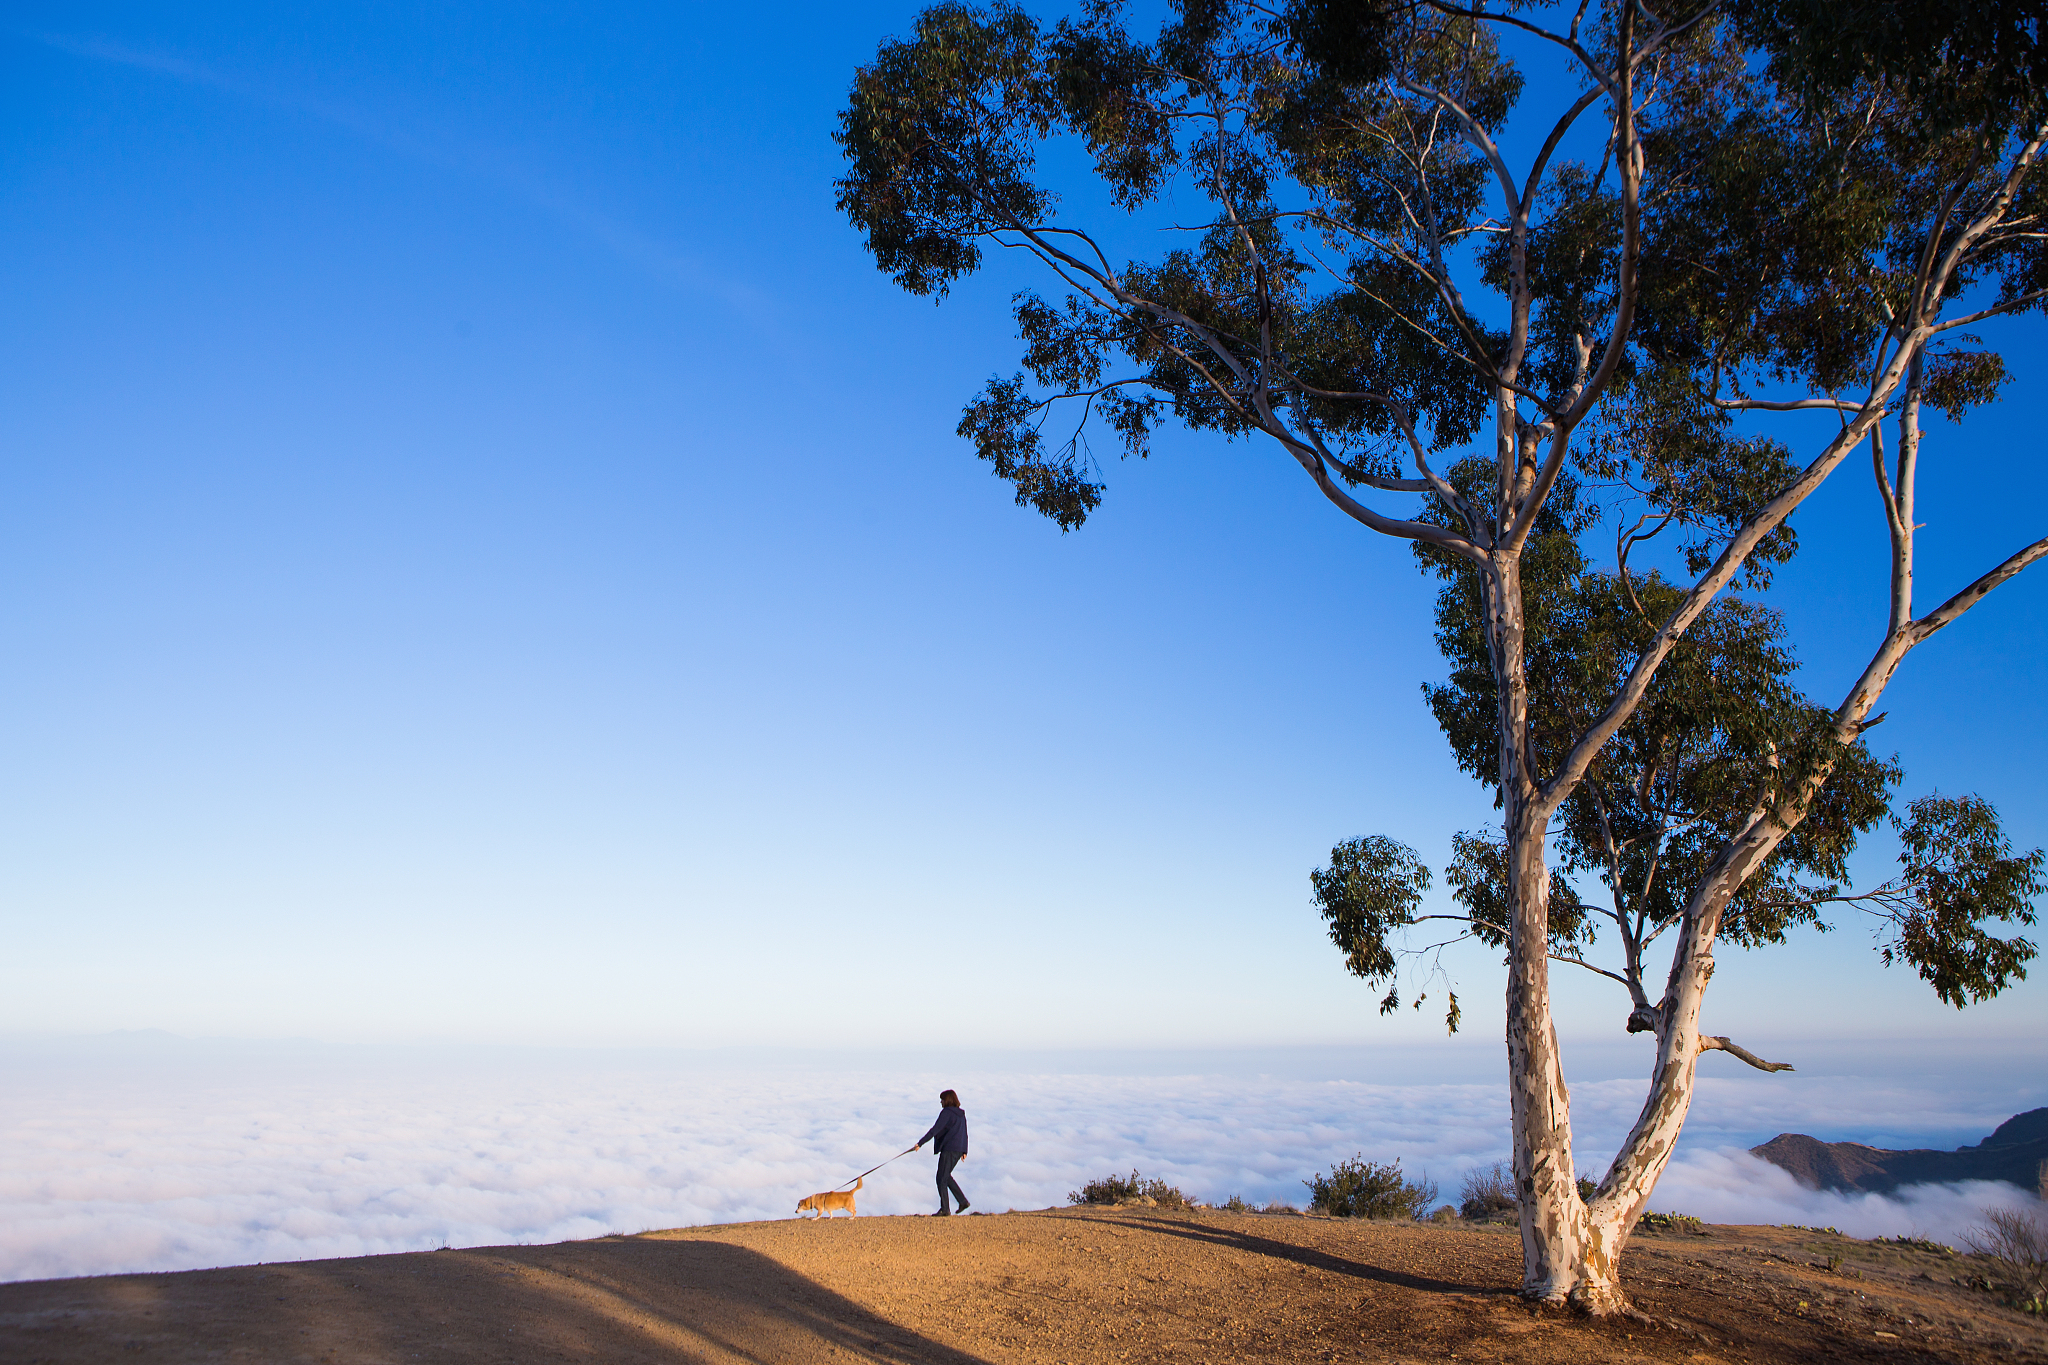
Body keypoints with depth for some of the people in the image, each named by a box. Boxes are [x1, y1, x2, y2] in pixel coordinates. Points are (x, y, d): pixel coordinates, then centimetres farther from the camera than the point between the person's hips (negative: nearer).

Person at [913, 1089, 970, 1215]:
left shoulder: (947, 1112, -10)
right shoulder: (961, 1113, 15)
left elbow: (935, 1129, -17)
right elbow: (965, 1133, 19)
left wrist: (920, 1143, -16)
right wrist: (964, 1151, 23)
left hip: (949, 1149, -9)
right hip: (959, 1150, 9)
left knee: (942, 1178, -1)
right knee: (946, 1176, 20)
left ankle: (945, 1209, -3)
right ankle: (963, 1201, 16)